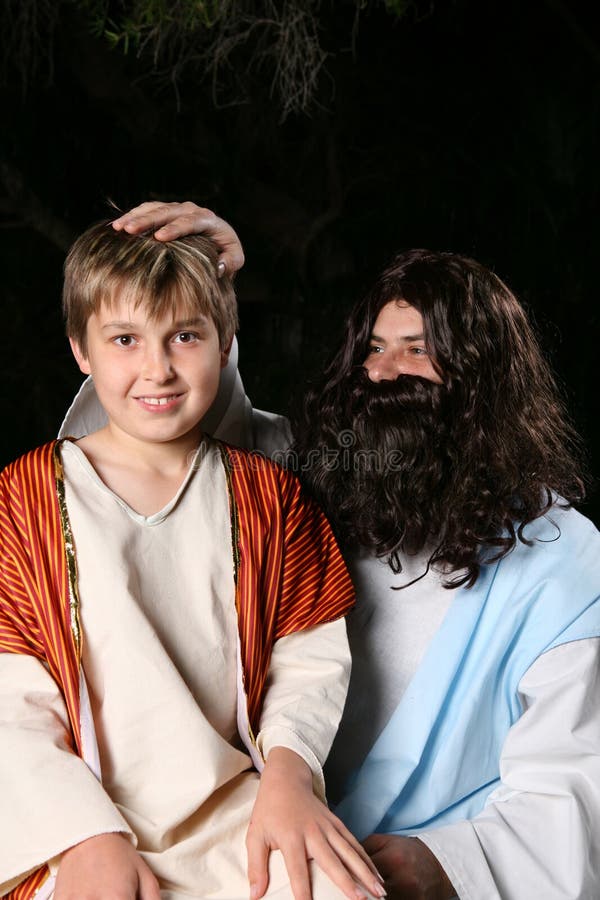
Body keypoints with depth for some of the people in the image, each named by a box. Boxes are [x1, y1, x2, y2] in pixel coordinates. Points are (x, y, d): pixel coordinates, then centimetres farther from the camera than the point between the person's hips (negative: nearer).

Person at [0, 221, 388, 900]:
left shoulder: (267, 495, 10)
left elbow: (311, 658, 5)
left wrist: (287, 770, -14)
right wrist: (87, 838, -17)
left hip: (238, 810, 3)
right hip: (77, 827, -2)